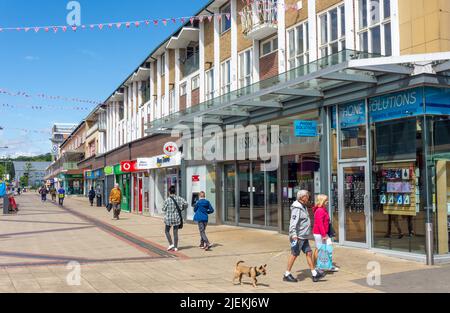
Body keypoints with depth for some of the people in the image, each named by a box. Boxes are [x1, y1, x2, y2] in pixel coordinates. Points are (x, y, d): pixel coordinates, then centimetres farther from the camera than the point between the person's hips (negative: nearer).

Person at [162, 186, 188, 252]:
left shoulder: (167, 200, -12)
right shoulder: (179, 198, -4)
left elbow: (164, 209, -5)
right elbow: (186, 203, -11)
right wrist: (181, 209, 5)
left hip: (169, 218, -3)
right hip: (177, 218, 3)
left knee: (167, 231, 17)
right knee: (175, 232, 10)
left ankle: (171, 244, 4)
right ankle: (175, 247, 11)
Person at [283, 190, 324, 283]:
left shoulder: (303, 207, 15)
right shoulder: (297, 208, -17)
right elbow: (293, 222, -26)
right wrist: (294, 235, -34)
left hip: (304, 237, 10)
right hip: (298, 237, -10)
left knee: (309, 253, 8)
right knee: (294, 254, -2)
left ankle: (314, 274, 13)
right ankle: (287, 275, 9)